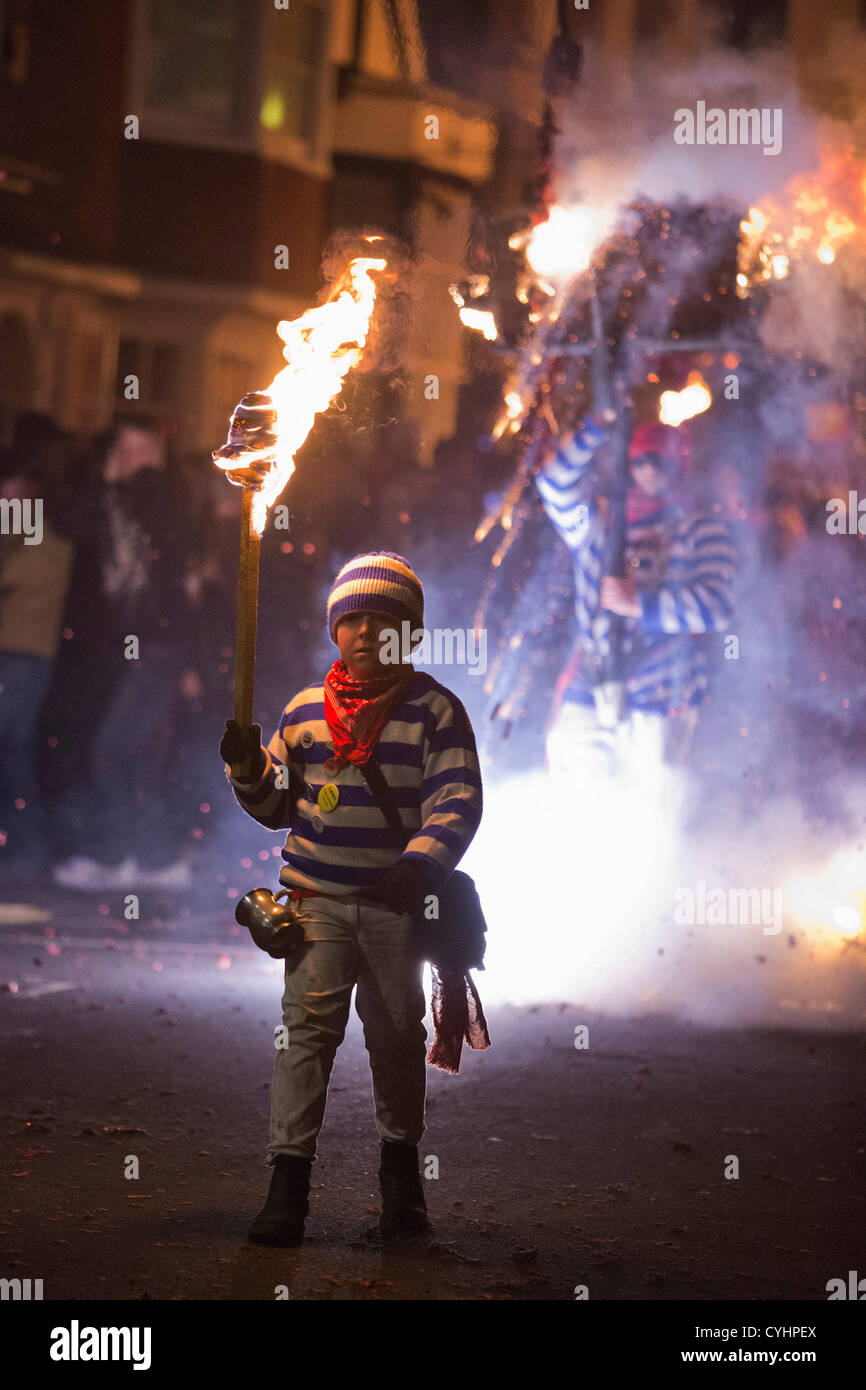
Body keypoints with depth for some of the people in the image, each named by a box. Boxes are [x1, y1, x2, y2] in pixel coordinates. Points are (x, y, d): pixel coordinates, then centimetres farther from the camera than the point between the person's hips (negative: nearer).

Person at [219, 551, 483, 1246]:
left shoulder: (434, 709, -2)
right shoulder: (304, 711, 8)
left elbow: (458, 800, -9)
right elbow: (280, 806, 15)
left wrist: (420, 865, -24)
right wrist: (249, 771, -5)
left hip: (399, 902, -1)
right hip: (319, 899, 1)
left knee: (397, 1032, 9)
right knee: (310, 1022, -9)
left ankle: (400, 1168, 28)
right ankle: (289, 1179, -9)